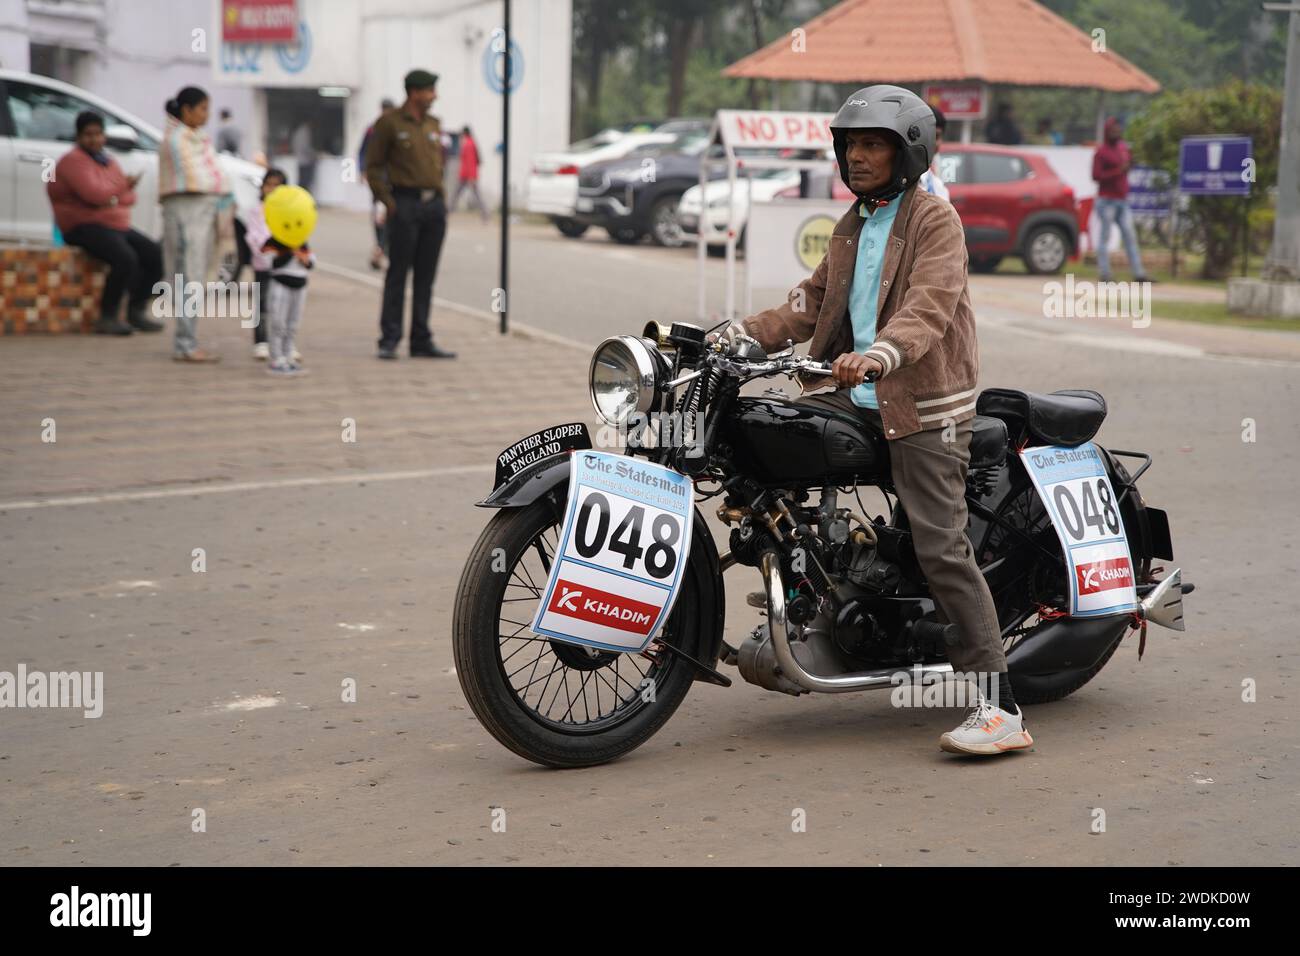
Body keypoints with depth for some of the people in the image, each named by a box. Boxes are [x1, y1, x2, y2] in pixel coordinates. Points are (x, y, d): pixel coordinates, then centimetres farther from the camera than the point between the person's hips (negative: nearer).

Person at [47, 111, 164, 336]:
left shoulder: (109, 161, 20)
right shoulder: (74, 161, -7)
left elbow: (130, 196, 11)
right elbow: (94, 194, -21)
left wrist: (112, 198, -11)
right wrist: (123, 186, -8)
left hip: (117, 225, 9)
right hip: (85, 228, -9)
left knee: (155, 255, -7)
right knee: (126, 259, -31)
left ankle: (137, 311, 2)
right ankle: (107, 317, -21)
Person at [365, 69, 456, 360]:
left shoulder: (433, 126, 15)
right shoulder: (389, 123, -3)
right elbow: (373, 166, -3)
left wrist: (441, 199, 11)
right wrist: (388, 202, -9)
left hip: (435, 205, 6)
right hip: (405, 204, -6)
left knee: (425, 276, 7)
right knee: (398, 273, -4)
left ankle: (422, 341, 11)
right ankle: (389, 340, 0)